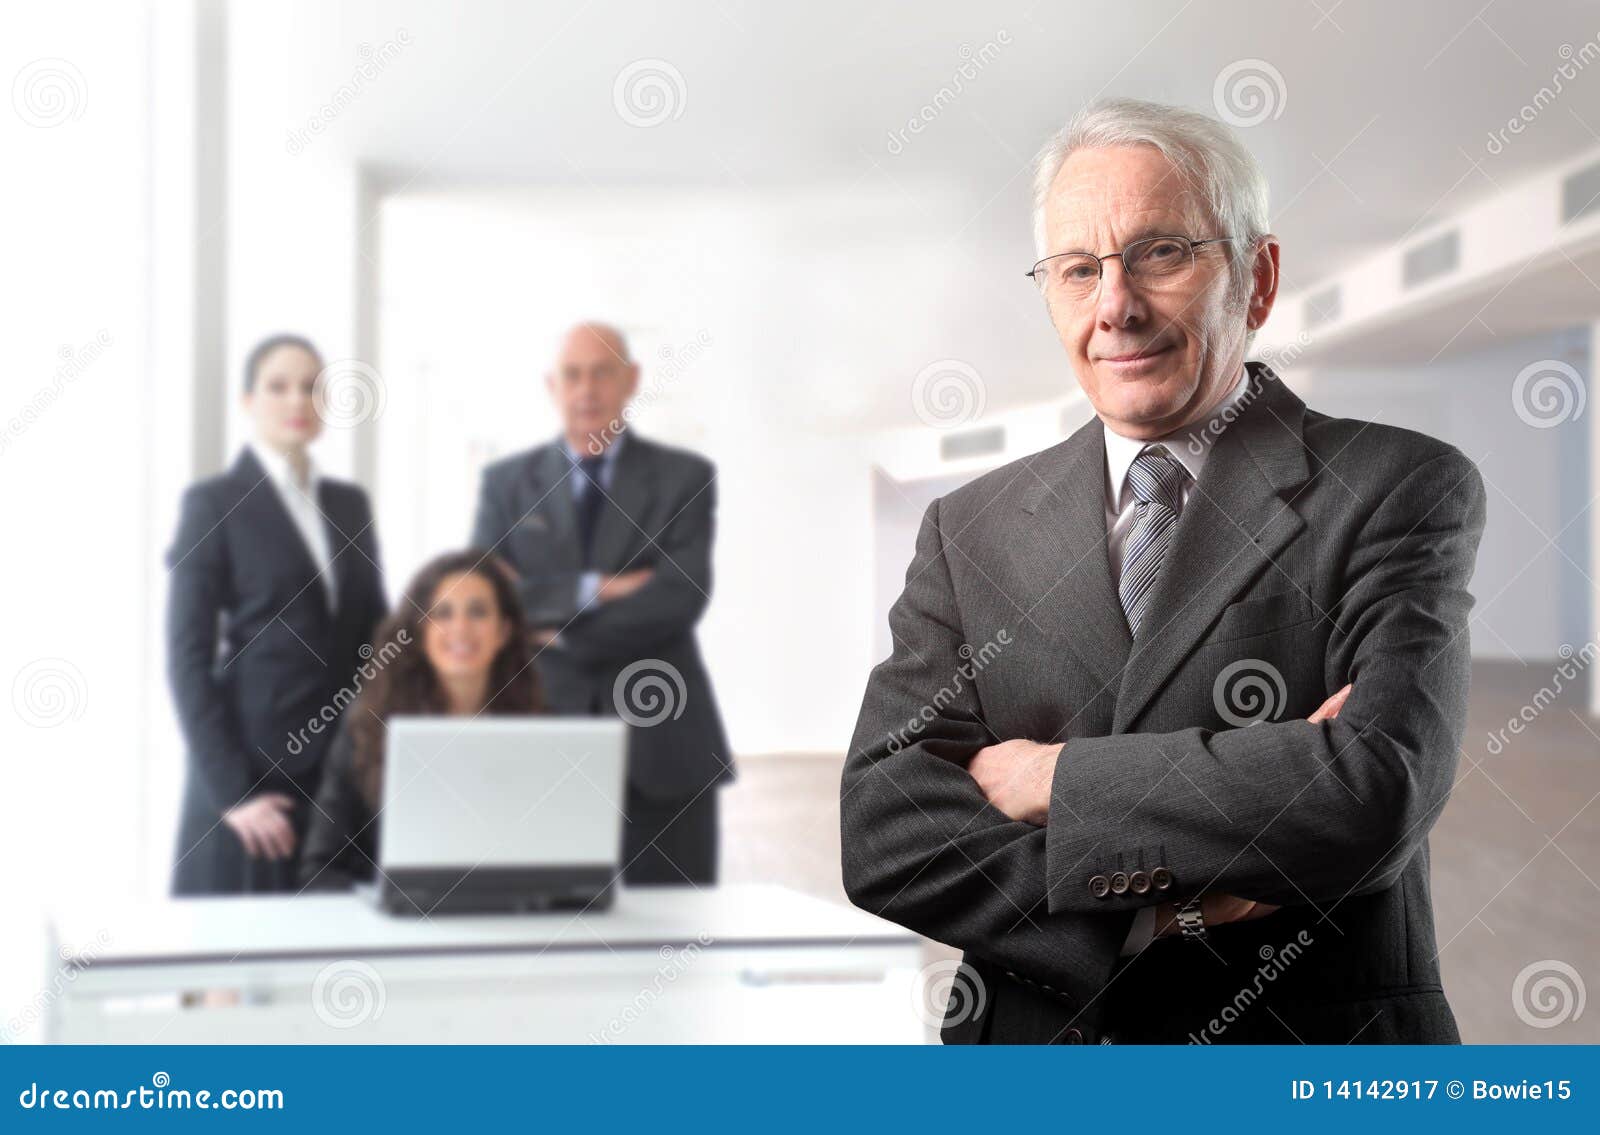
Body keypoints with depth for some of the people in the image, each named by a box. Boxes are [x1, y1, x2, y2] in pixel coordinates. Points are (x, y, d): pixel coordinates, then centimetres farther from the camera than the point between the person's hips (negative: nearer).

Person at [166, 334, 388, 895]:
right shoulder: (213, 503, -1)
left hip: (346, 778, 5)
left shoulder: (351, 504, 14)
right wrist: (231, 791, -14)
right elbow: (187, 659, -7)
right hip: (253, 776, -5)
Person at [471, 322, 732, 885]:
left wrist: (561, 632, -10)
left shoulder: (684, 477, 5)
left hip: (658, 741, -1)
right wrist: (596, 589, -14)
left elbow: (680, 598, -8)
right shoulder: (506, 482, 9)